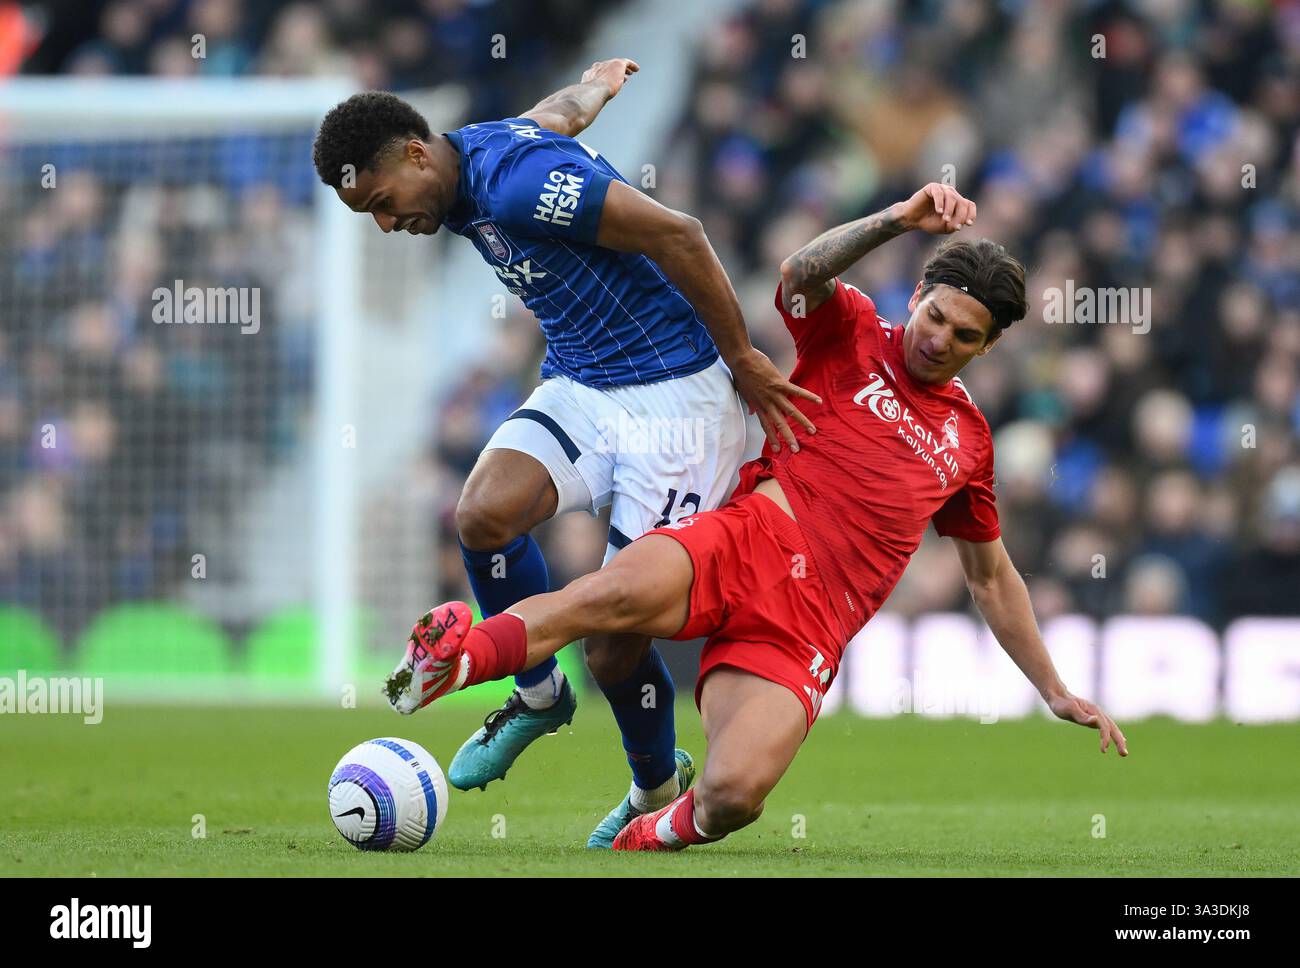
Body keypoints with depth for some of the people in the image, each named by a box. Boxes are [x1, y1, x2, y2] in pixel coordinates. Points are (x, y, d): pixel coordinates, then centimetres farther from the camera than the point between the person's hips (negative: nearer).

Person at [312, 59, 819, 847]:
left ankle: (660, 785, 23)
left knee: (617, 646, -9)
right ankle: (538, 695, 2)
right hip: (579, 389, 8)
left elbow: (678, 235, -22)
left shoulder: (516, 182, -23)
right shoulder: (475, 167, 6)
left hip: (677, 395, -8)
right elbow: (562, 112, 29)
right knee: (485, 512, -22)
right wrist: (599, 80, 52)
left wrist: (741, 360, -13)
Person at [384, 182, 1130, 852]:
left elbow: (992, 576, 36)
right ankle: (450, 664, -36)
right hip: (753, 543, -2)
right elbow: (802, 276, -10)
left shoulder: (968, 439, 25)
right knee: (619, 591, -40)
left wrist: (1056, 691, 33)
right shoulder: (852, 334, 14)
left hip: (807, 629, 2)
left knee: (735, 793, -25)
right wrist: (899, 220, -25)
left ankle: (663, 832, 7)